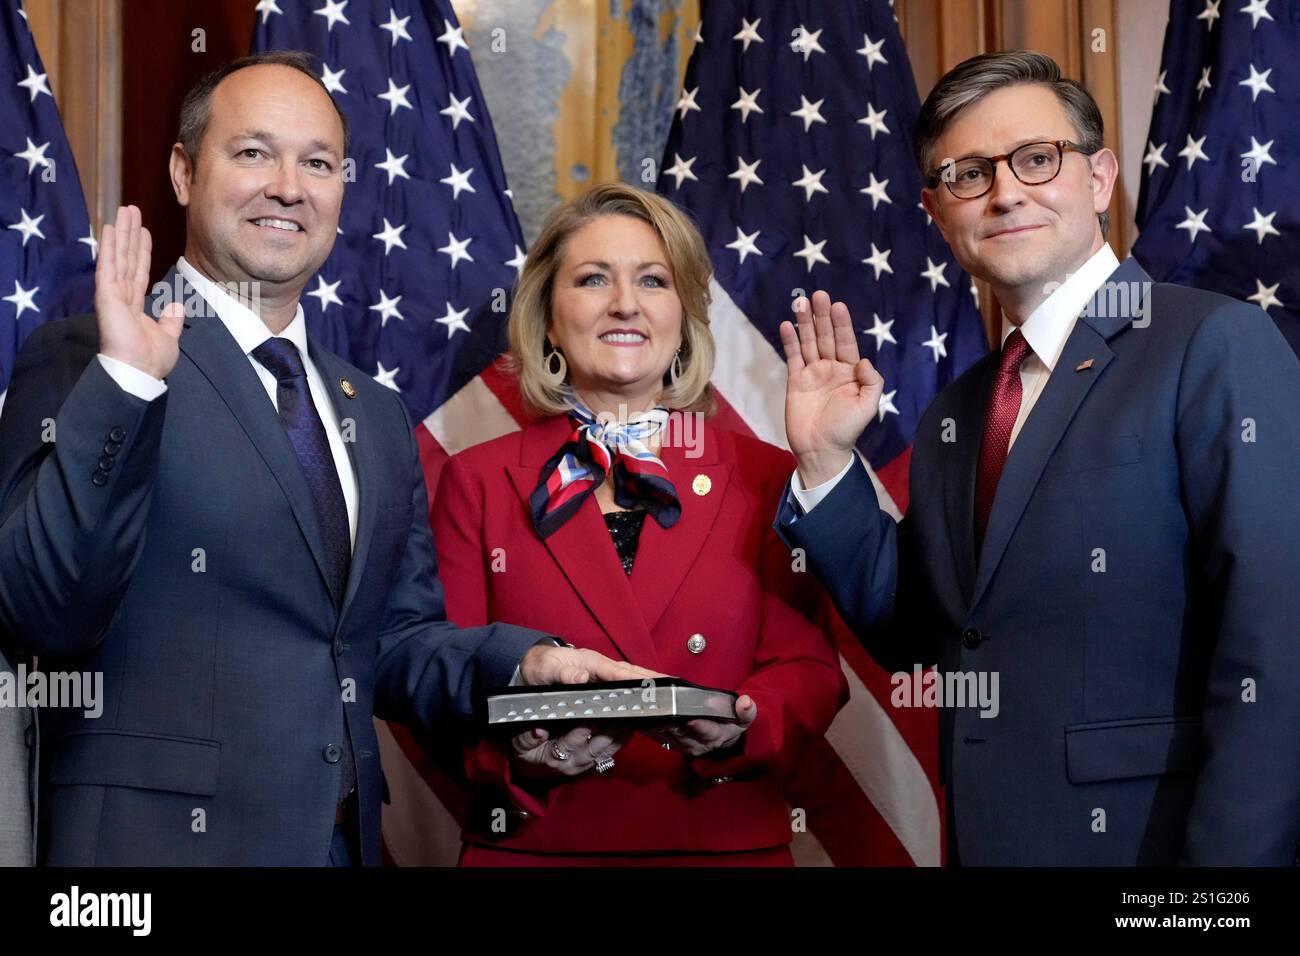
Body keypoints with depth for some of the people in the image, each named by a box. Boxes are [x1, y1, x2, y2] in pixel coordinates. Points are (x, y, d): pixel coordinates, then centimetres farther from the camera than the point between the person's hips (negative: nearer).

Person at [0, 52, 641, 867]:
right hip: (163, 835, -6)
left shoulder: (379, 417, 12)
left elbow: (396, 640, 13)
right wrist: (122, 387, -25)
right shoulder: (82, 361, -7)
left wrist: (523, 665, -5)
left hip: (347, 838, 6)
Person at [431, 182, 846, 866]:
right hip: (529, 846, 0)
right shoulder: (476, 482, 1)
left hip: (728, 842, 1)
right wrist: (520, 752, -20)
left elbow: (809, 669, -1)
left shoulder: (766, 478, 2)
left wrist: (741, 727, -20)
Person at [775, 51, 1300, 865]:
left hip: (1150, 836, -7)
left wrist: (1231, 854, -22)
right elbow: (911, 632, 11)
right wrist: (827, 462, 0)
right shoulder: (955, 416, 10)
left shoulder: (1216, 344, -12)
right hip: (986, 837, 7)